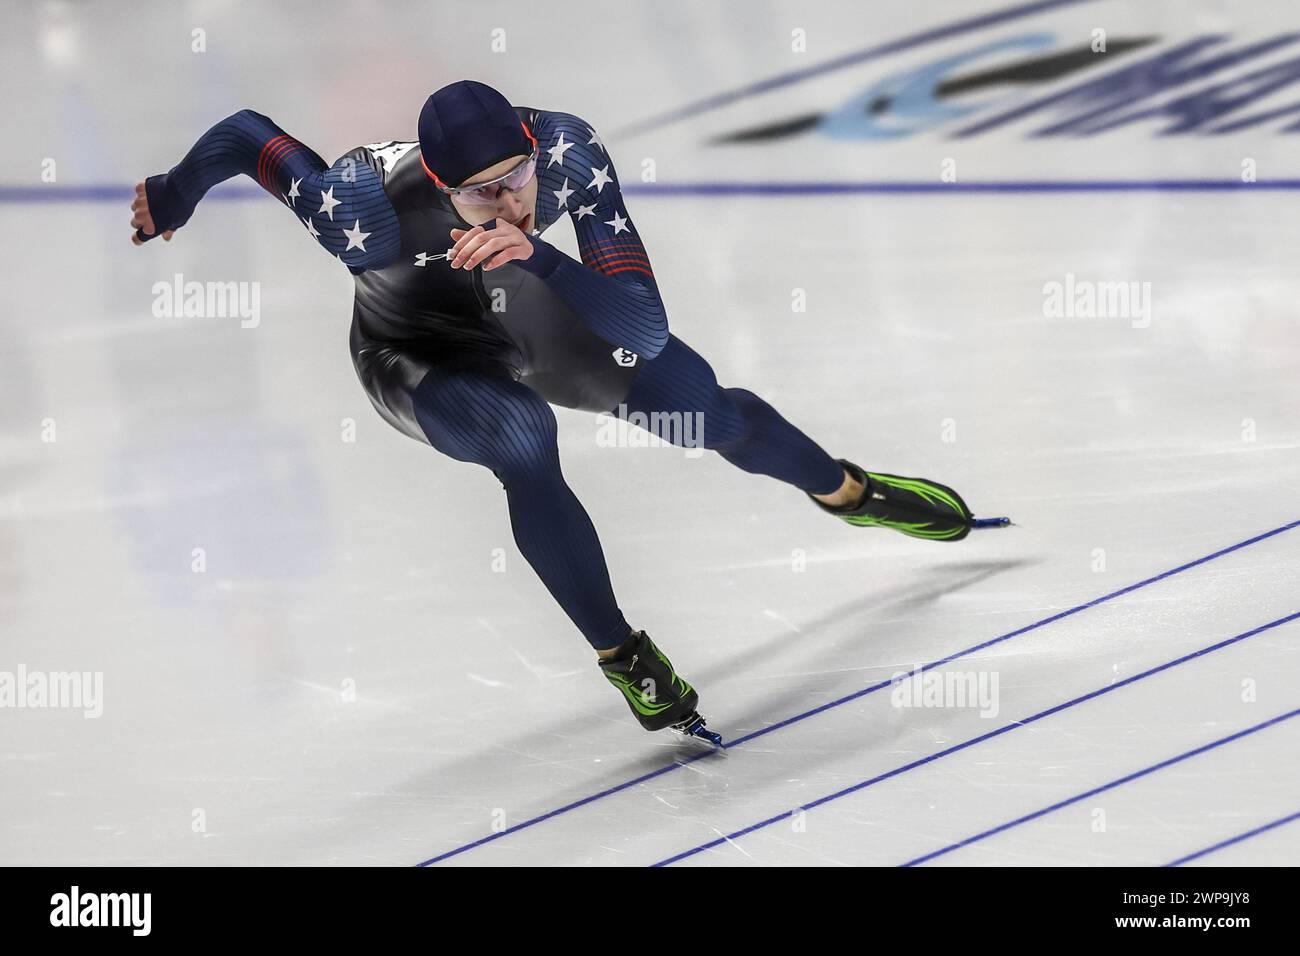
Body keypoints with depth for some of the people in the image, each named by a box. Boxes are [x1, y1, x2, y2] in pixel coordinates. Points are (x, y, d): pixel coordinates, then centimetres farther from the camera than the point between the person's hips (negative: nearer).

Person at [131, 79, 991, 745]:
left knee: (686, 391, -7)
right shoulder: (370, 212, -40)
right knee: (521, 432, -33)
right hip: (417, 352, -3)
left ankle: (846, 491, 25)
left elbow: (645, 327, -37)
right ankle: (623, 657, -15)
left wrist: (535, 258, -53)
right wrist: (169, 200, -5)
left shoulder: (569, 151, -34)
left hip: (524, 311, 3)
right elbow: (243, 134, -24)